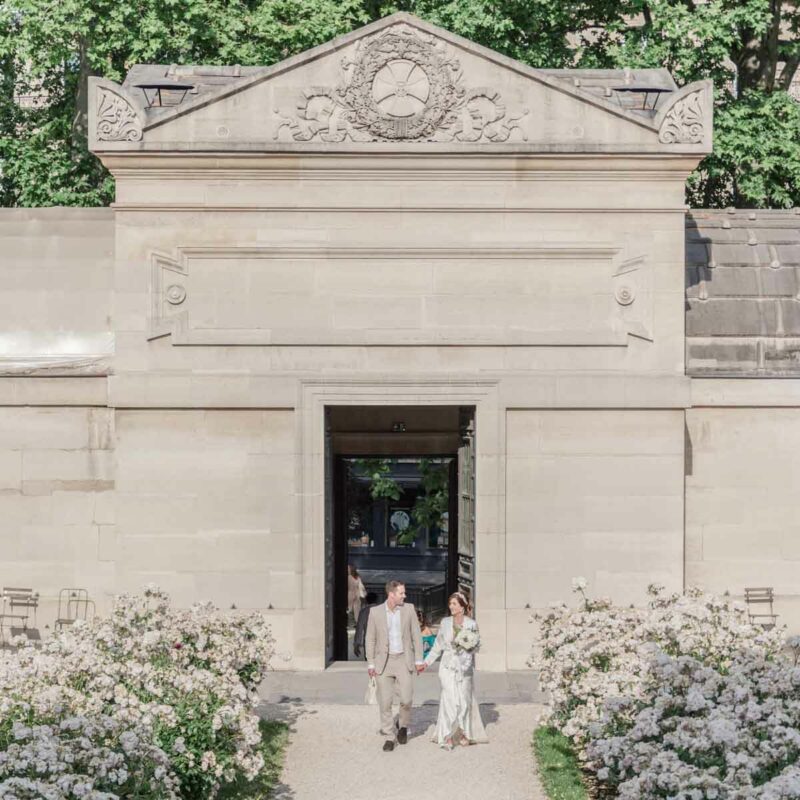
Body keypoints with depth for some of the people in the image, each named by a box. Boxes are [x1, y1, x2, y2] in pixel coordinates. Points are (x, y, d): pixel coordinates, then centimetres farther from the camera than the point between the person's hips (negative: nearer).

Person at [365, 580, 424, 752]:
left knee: (406, 699, -7)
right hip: (383, 661, 0)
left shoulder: (409, 609, 1)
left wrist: (419, 660, 1)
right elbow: (370, 639, 3)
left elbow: (416, 635, 4)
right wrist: (370, 664, -1)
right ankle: (389, 737, 9)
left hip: (404, 660, 0)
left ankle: (403, 726, 22)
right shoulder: (375, 611, -2)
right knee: (385, 702, -1)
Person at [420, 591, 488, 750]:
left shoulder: (472, 624, 1)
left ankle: (463, 733, 22)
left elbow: (476, 647, 4)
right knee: (450, 699, -11)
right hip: (448, 666, 0)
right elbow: (438, 646, 11)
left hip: (465, 667, 0)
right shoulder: (445, 622, 6)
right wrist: (427, 662, 5)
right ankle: (448, 736, -10)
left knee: (464, 700, 3)